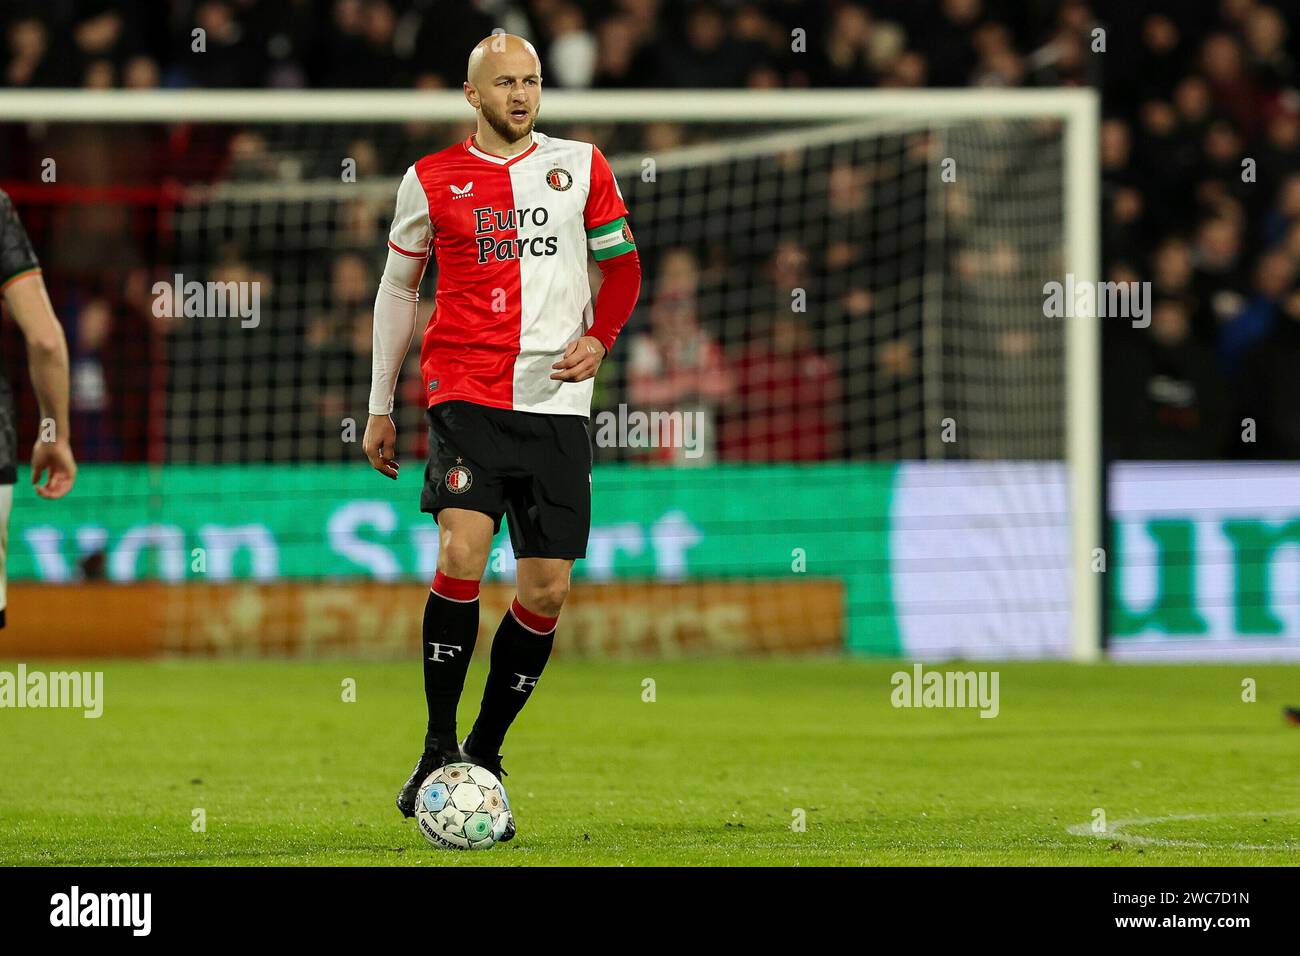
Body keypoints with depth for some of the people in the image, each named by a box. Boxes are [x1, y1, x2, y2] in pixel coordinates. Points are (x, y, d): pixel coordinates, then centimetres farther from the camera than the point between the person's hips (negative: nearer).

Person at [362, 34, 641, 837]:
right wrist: (380, 406, 15)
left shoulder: (581, 167, 8)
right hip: (465, 393, -2)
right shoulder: (432, 181, 6)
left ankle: (483, 758, 16)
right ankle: (438, 754, -12)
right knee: (462, 552, -22)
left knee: (548, 590, 0)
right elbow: (397, 288, 15)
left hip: (557, 403, 2)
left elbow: (623, 264, 16)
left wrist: (599, 339, -4)